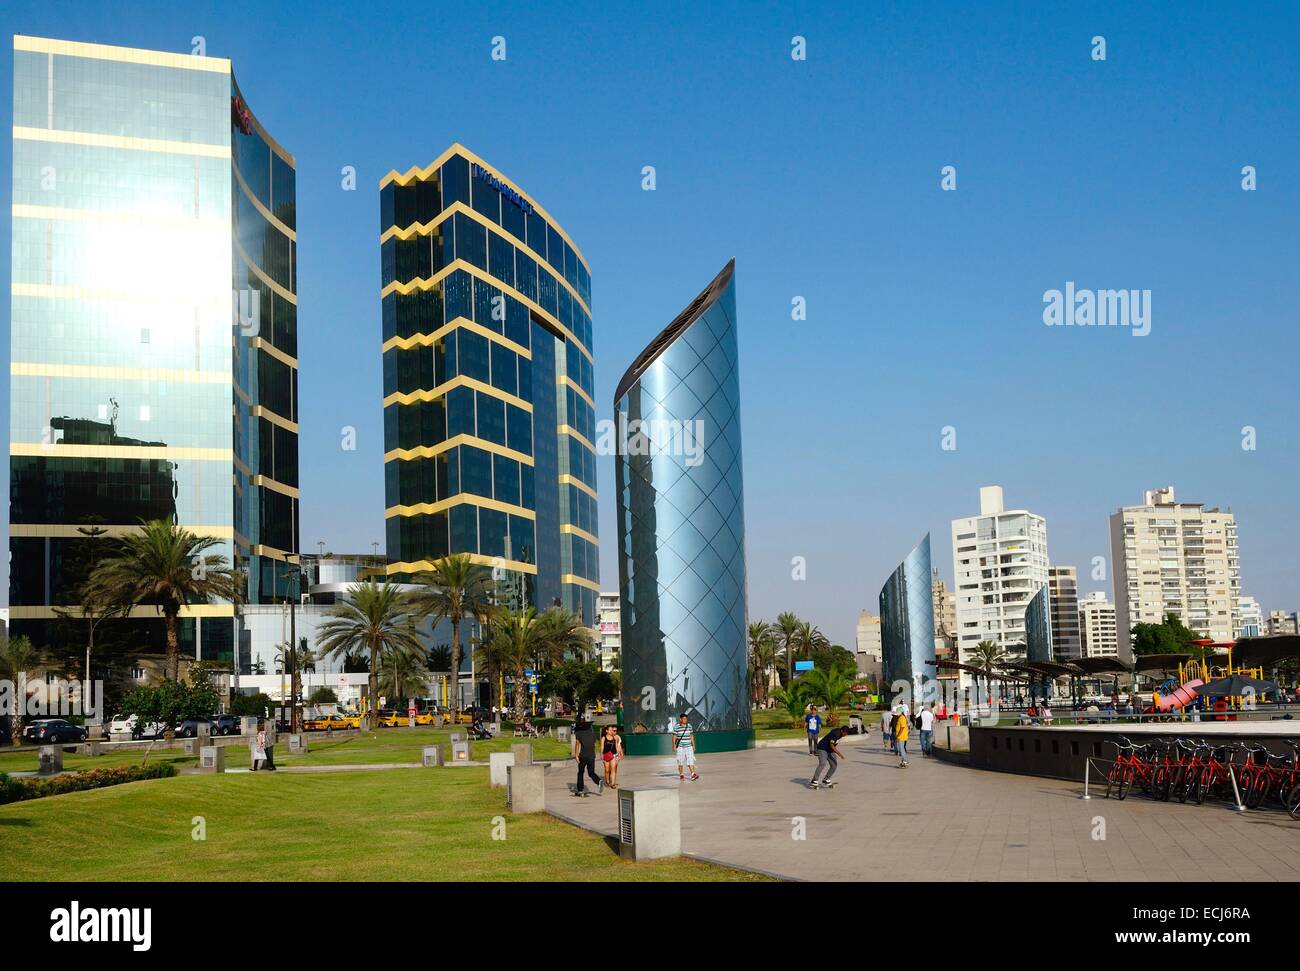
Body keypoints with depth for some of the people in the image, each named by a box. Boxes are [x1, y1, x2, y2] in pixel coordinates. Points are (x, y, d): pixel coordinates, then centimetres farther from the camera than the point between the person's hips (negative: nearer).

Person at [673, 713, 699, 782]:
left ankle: (693, 774, -12)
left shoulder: (689, 726, 7)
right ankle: (681, 775, 15)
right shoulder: (677, 727, -5)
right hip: (680, 747, -2)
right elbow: (674, 737, -2)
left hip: (688, 746, 2)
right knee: (680, 762, 5)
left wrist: (693, 745, 14)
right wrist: (674, 746, -8)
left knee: (690, 760, -7)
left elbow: (691, 736, 14)